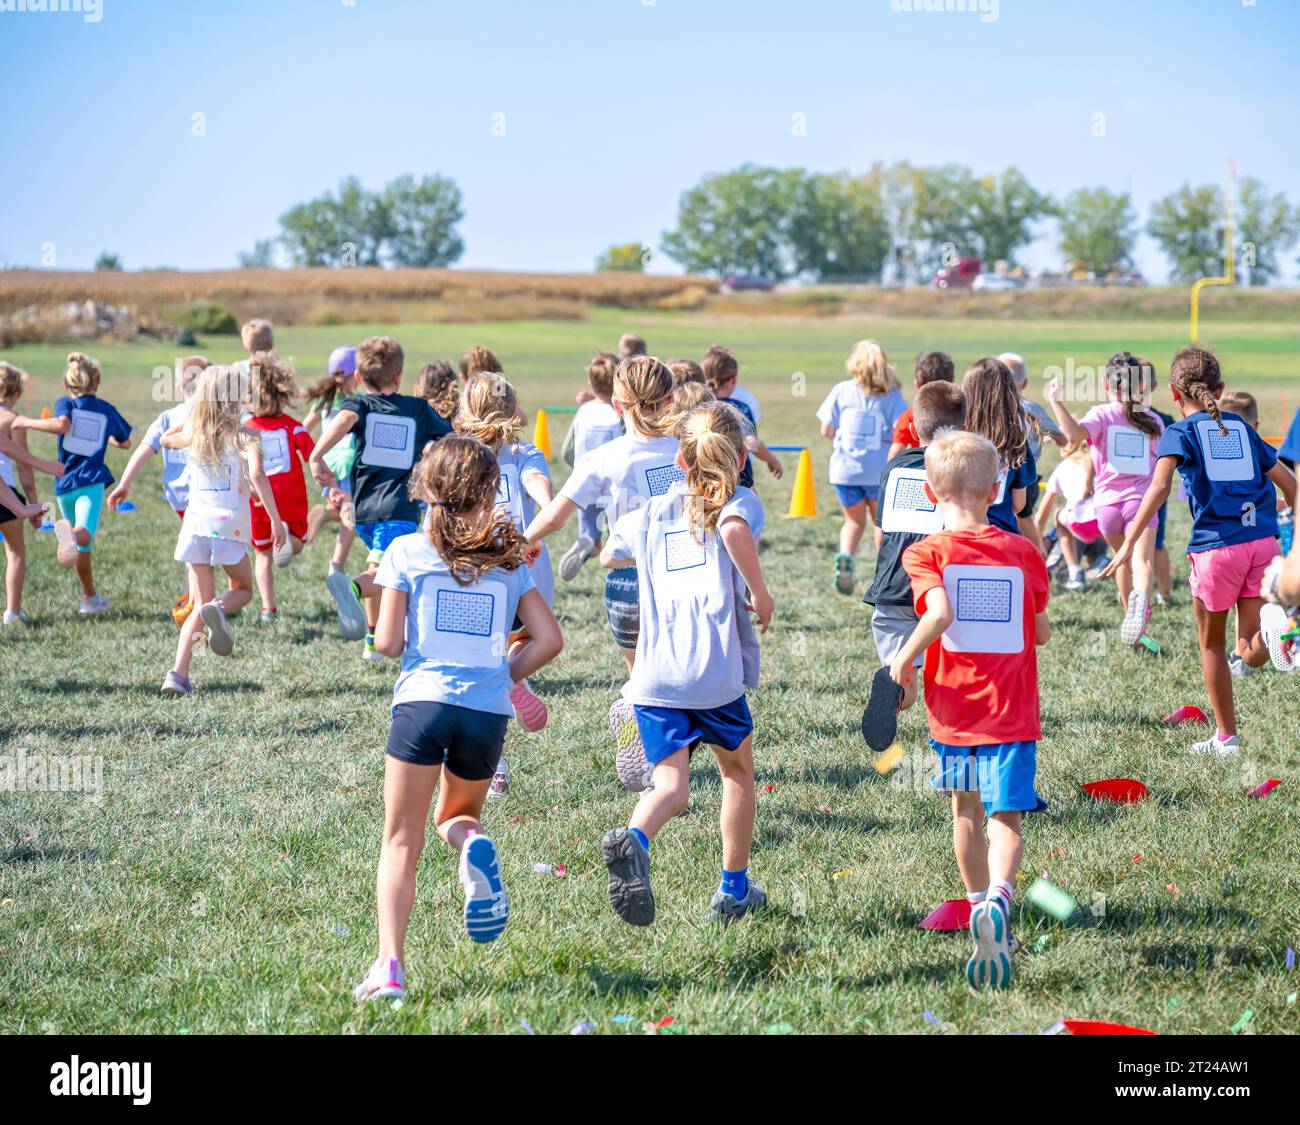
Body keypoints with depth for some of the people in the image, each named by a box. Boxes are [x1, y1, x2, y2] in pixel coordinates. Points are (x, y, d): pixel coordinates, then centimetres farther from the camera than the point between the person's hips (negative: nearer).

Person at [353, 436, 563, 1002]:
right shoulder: (508, 559, 10)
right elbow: (549, 640, 4)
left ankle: (389, 966, -8)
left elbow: (387, 642, -2)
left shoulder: (406, 552, 3)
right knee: (455, 814, 25)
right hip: (490, 710, 2)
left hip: (423, 701, -2)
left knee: (402, 841, 5)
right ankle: (476, 845, -13)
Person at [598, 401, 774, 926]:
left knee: (671, 788, -3)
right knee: (738, 772, 21)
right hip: (716, 674, -3)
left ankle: (633, 840, -36)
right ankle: (734, 889, 27)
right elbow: (734, 531, -26)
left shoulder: (650, 513, 14)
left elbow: (608, 555, 33)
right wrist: (760, 593, -13)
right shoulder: (733, 505, 0)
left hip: (653, 679, 3)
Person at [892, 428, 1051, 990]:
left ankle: (980, 905, 32)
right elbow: (1042, 632, 7)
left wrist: (904, 660, -10)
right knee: (1006, 816, -5)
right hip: (1012, 711, 0)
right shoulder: (1023, 552, 1)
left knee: (966, 808, 21)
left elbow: (939, 613, -24)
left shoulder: (927, 553, -7)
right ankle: (998, 897, -33)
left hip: (955, 707, 0)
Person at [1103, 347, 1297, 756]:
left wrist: (1129, 542, -20)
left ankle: (1226, 737, 23)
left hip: (1216, 544, -3)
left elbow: (1160, 485, -14)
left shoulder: (1180, 432, 4)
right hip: (1263, 541, 3)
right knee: (1251, 654, 5)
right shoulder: (1242, 428, 17)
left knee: (1212, 643, 17)